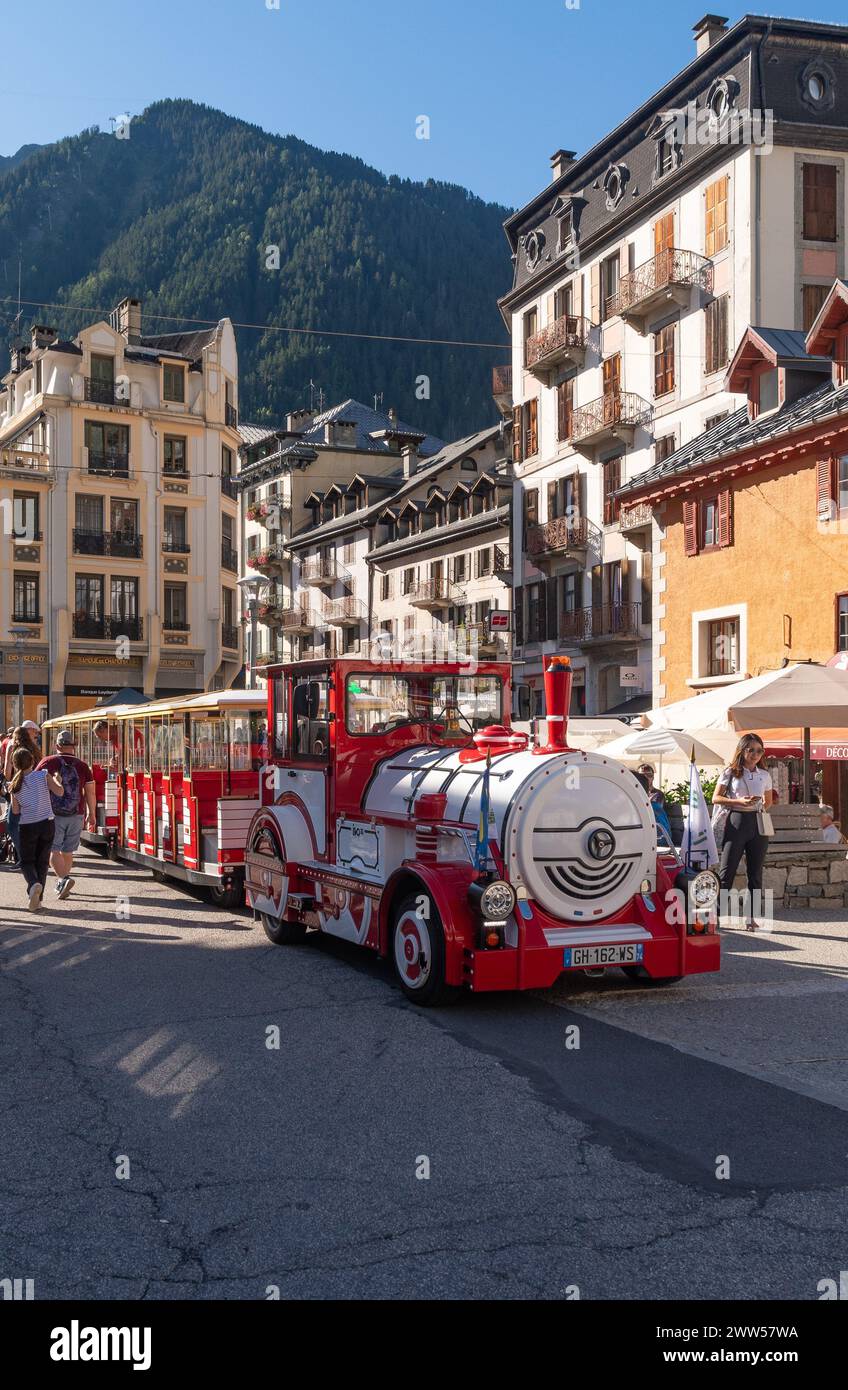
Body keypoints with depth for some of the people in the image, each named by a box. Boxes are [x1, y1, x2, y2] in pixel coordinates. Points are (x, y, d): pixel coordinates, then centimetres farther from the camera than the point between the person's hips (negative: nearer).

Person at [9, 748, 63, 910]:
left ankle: (34, 884, -20)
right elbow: (59, 791, -11)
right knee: (42, 861, 12)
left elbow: (15, 810, 7)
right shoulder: (43, 775, -4)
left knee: (26, 861, 11)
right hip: (46, 823, 0)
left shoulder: (15, 785, 0)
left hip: (26, 825, 0)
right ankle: (38, 899, 11)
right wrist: (56, 779, 7)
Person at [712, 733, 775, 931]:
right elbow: (716, 798, 0)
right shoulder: (731, 773, 2)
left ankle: (751, 917, 9)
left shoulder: (765, 775, 11)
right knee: (726, 870, -5)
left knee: (755, 873, 4)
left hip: (758, 824, 3)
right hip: (736, 821, -3)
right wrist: (739, 801, -13)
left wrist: (759, 808, 3)